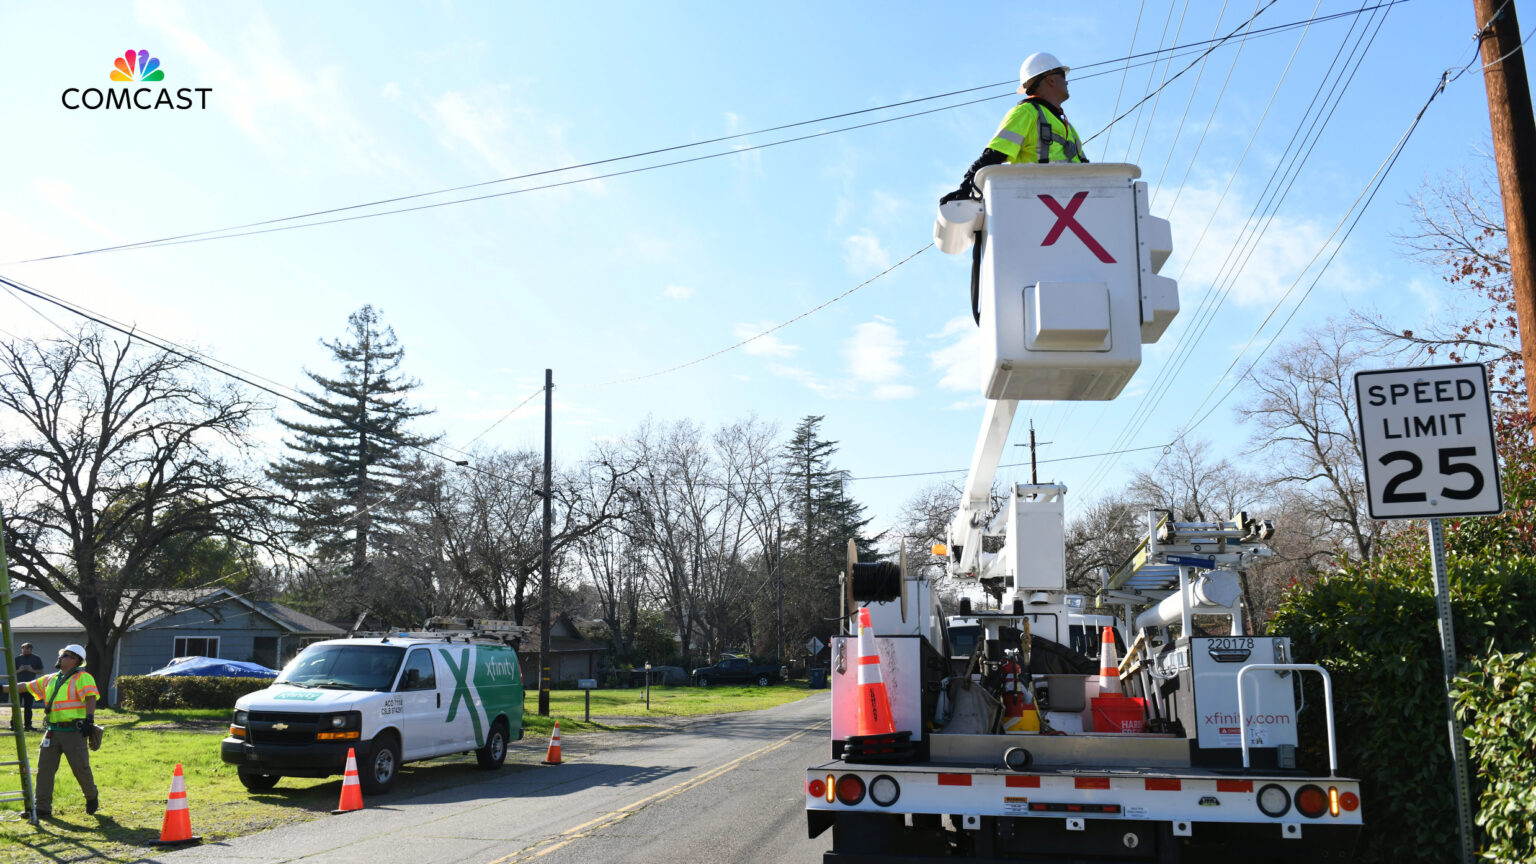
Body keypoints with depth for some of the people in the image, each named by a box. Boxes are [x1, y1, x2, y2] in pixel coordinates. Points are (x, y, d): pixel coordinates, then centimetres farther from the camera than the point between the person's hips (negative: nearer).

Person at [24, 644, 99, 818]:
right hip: (52, 731, 7)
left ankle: (91, 797, 23)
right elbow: (28, 686, 24)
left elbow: (91, 697, -17)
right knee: (44, 768, 1)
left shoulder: (82, 678, -5)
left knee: (81, 769, -1)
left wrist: (89, 717, -31)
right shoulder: (50, 679, 17)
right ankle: (43, 808, 6)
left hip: (74, 732, -7)